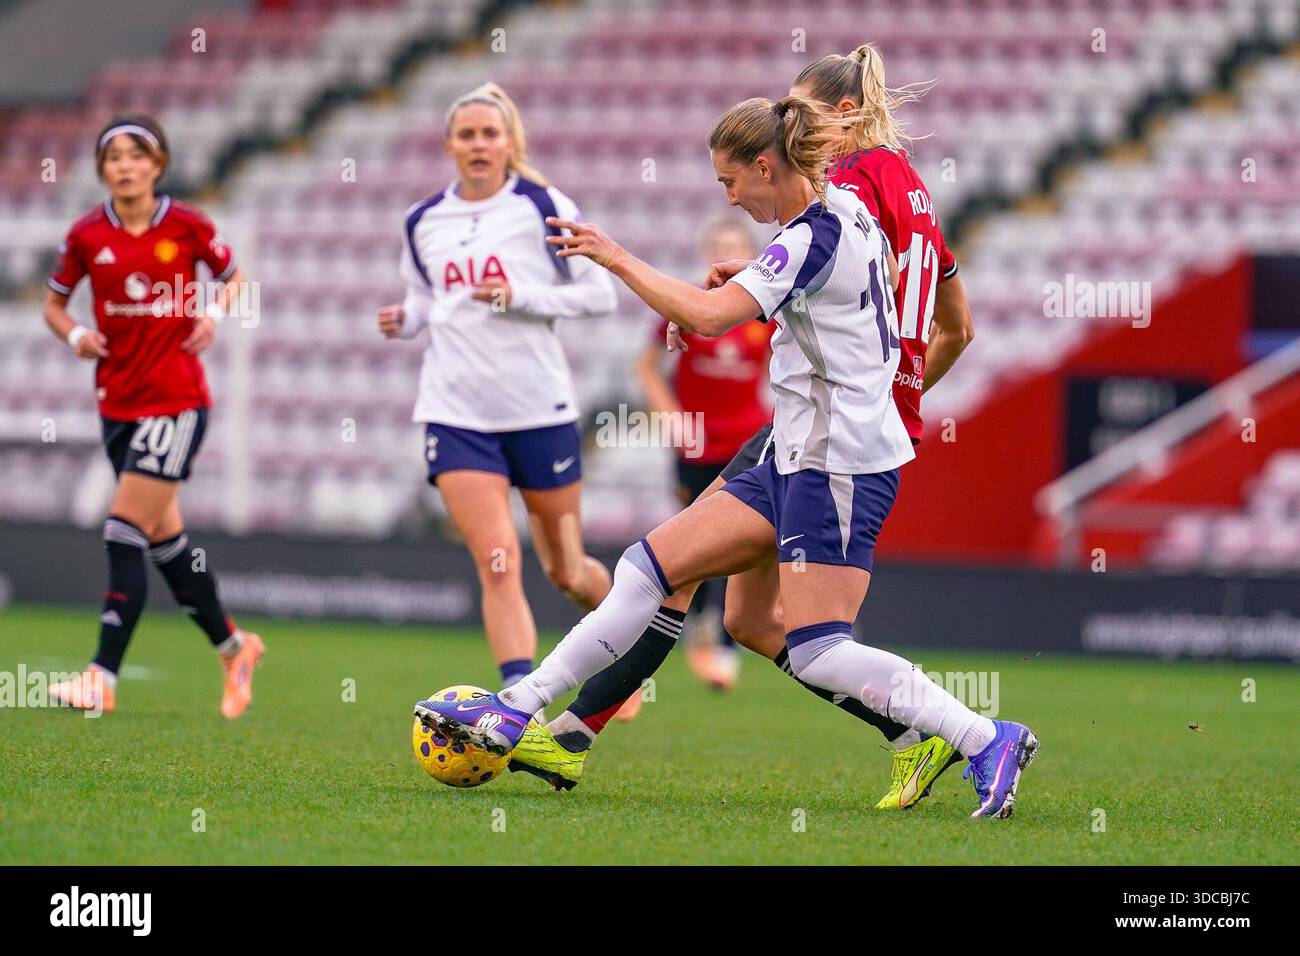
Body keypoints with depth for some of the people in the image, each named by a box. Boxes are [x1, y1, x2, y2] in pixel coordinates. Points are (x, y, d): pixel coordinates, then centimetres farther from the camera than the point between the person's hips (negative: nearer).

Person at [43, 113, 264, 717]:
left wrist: (215, 313, -8)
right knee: (165, 538, 12)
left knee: (126, 533, -13)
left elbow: (233, 277, 11)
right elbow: (54, 303, 12)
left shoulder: (188, 226, -5)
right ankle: (234, 647, 31)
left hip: (176, 399, -4)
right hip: (117, 400, 4)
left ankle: (104, 678, -13)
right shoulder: (87, 235, 1)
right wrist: (76, 335, -8)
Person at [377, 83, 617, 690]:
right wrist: (404, 321, 0)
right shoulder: (422, 223, 8)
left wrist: (520, 296, -17)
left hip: (540, 407, -2)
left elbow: (600, 294, -4)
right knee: (497, 565, -14)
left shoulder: (544, 207, -3)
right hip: (455, 414, 2)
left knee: (567, 573, 9)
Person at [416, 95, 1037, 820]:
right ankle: (516, 713, 8)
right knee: (651, 567, 6)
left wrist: (617, 258, -17)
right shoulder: (847, 209, 10)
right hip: (799, 461, 10)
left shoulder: (812, 238, -18)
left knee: (818, 655, -14)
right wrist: (751, 284, 24)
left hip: (839, 468, -10)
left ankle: (991, 741, -9)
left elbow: (707, 315, -28)